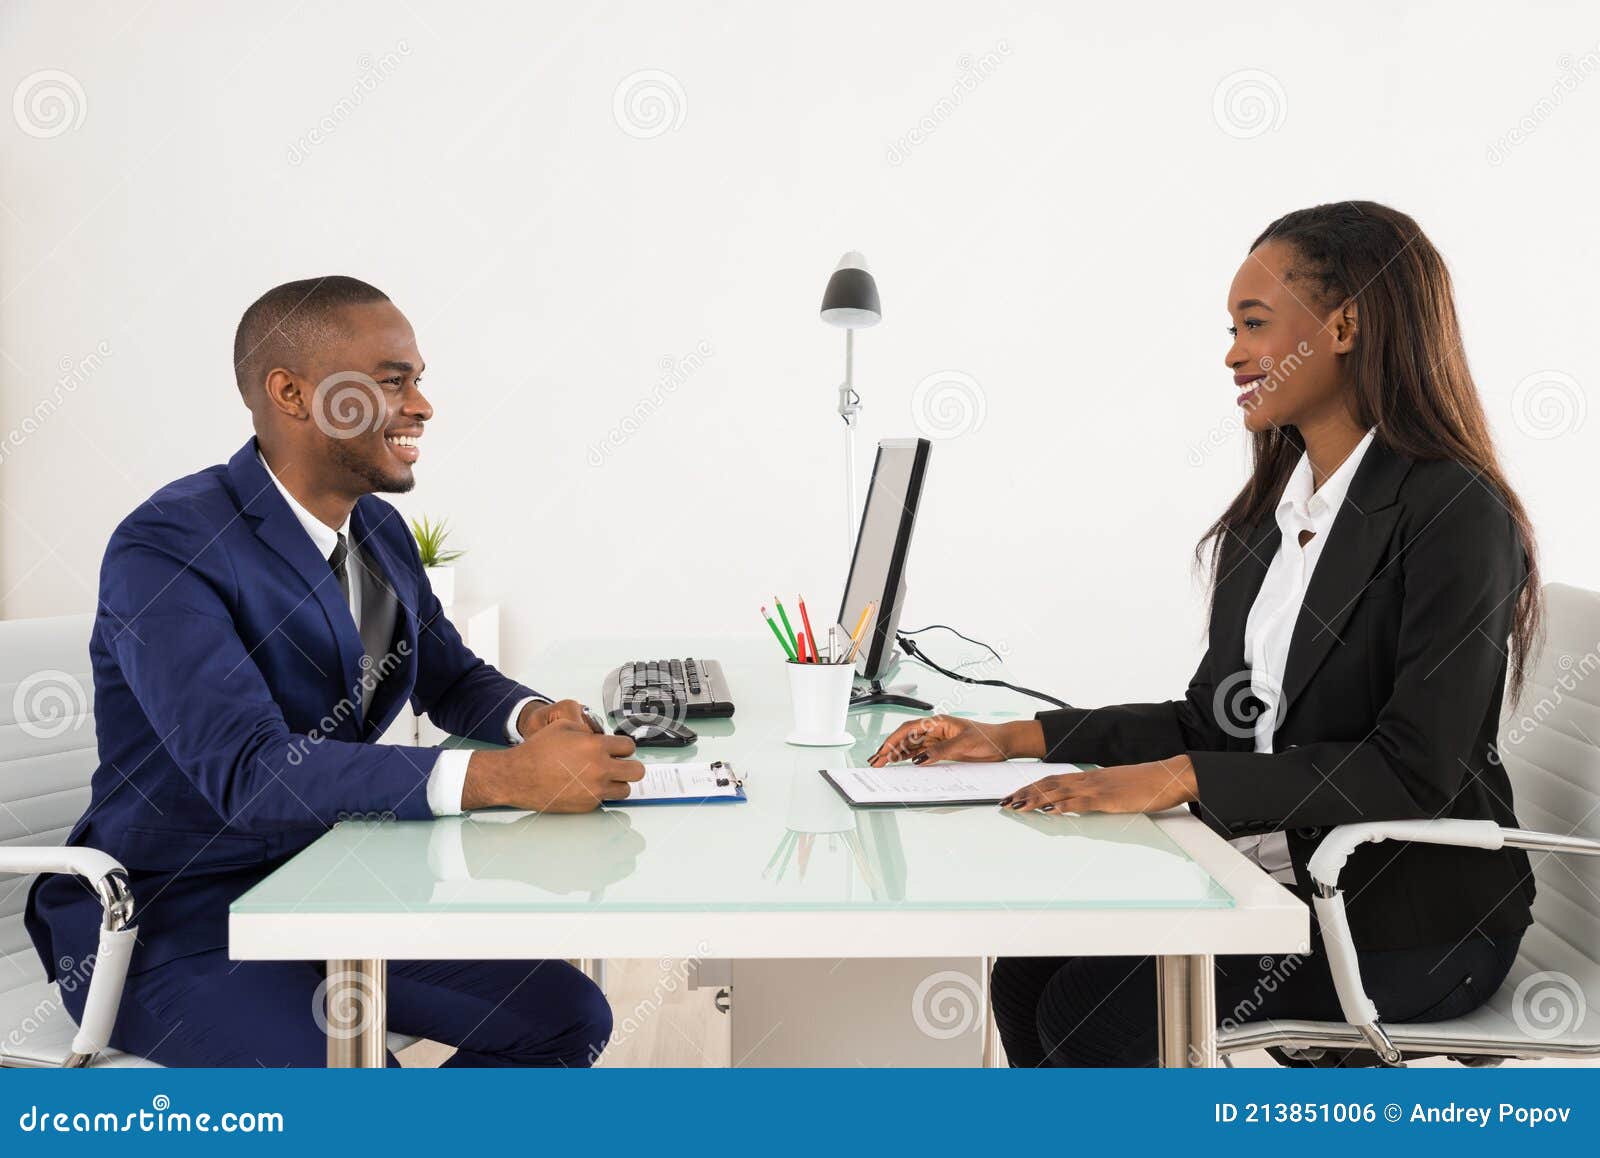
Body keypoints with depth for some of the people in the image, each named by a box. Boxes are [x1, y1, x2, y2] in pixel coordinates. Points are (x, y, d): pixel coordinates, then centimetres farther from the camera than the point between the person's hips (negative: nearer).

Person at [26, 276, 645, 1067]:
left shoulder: (381, 532, 3)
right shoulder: (166, 551, -21)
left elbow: (454, 681, 18)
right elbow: (250, 772, -32)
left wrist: (534, 717, -7)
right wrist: (506, 777, -39)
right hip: (168, 931, -7)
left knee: (568, 1016, 0)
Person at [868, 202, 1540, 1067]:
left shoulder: (1458, 517, -15)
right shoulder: (1270, 509, 11)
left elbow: (1412, 772, -22)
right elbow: (1216, 719, 12)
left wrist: (1174, 780, -28)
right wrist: (1015, 738, 2)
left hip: (1417, 918, -7)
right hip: (1276, 871, 7)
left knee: (1093, 1014, -19)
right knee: (1028, 973, -10)